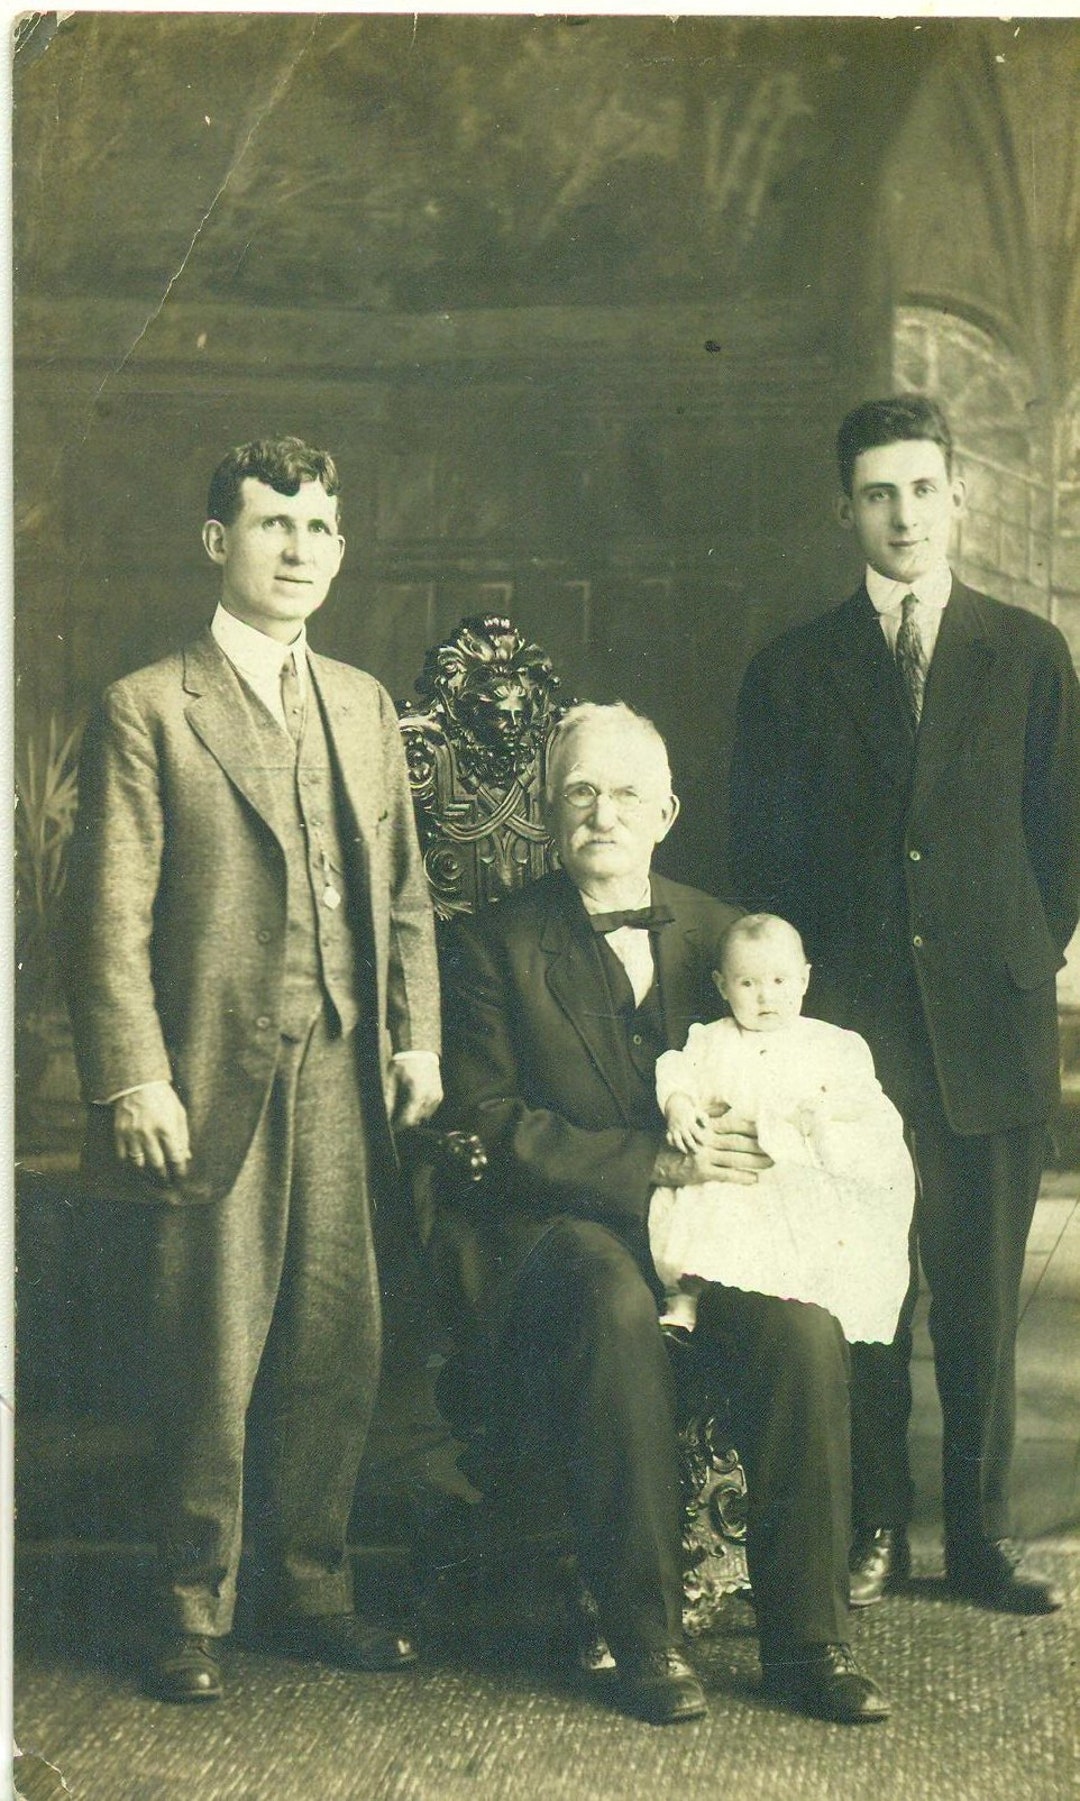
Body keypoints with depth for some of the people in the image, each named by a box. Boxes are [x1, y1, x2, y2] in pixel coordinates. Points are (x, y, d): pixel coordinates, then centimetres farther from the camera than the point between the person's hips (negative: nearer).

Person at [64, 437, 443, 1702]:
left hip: (344, 1083, 5)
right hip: (216, 1087, -5)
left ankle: (308, 1590, 24)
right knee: (211, 1368, 2)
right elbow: (109, 918, -7)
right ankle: (194, 1611, 17)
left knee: (337, 1356, 8)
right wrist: (134, 1080, -14)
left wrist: (416, 1036, 9)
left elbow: (403, 893, 18)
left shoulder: (362, 705, 15)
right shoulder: (146, 712, -3)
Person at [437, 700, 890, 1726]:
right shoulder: (495, 946, 3)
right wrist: (657, 1164, -16)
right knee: (617, 1307, -37)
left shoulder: (721, 933, 14)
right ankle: (645, 1641, -26)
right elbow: (489, 1124, -6)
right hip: (563, 1228, -3)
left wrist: (737, 1166, -10)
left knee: (805, 1327, -28)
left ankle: (806, 1641, -16)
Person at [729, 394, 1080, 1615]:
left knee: (982, 1295, 5)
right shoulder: (790, 672, 8)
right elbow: (761, 860, 9)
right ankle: (870, 1529, 13)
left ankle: (982, 1533, 15)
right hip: (847, 1026, 0)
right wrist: (805, 988, 2)